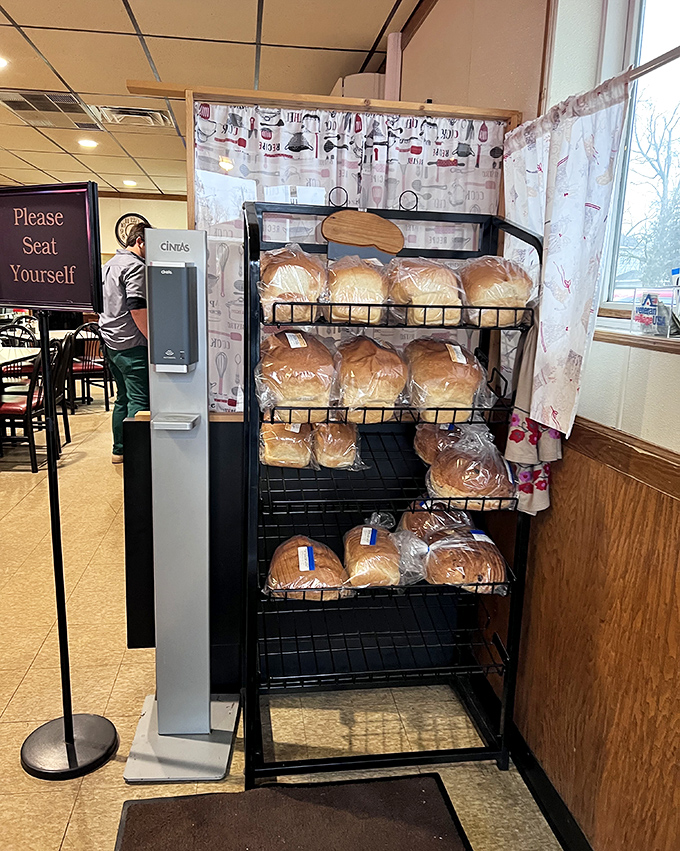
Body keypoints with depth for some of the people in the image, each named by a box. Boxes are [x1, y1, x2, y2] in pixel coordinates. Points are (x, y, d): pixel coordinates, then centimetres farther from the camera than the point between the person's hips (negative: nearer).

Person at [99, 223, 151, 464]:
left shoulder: (110, 263, 20)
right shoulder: (135, 266, -12)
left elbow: (99, 303, 25)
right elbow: (137, 308, -21)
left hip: (111, 342, 10)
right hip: (132, 344, -10)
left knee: (123, 397, 16)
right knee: (139, 400, -8)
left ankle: (119, 450, 23)